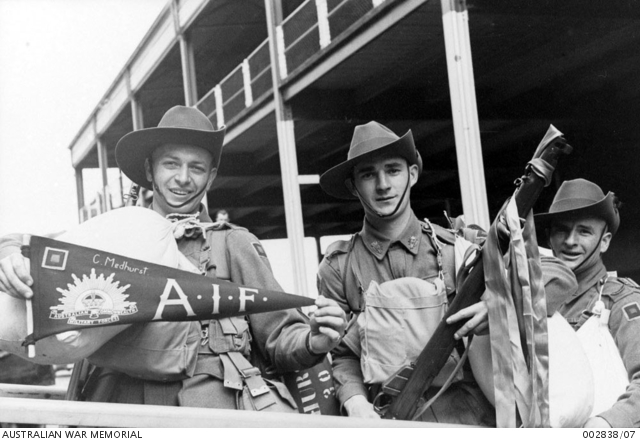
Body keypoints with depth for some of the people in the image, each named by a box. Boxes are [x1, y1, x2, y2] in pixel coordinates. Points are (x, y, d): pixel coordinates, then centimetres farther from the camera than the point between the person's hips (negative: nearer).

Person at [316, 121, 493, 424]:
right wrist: (355, 400, -12)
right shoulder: (337, 267, 5)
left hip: (468, 413, -1)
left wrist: (493, 312, -10)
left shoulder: (456, 248, 5)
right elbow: (341, 354, 7)